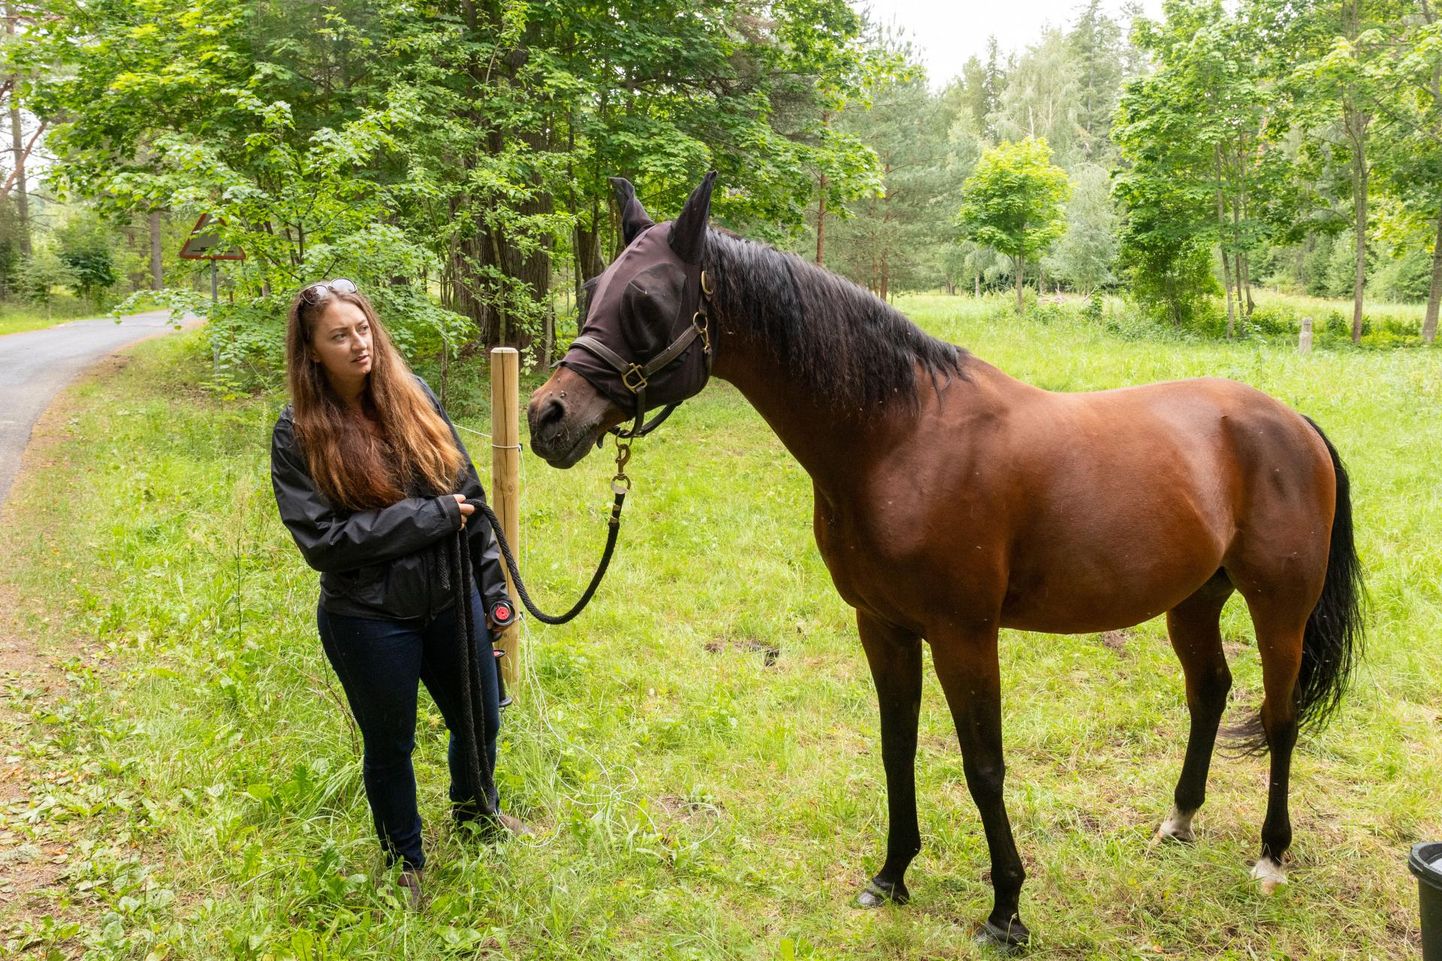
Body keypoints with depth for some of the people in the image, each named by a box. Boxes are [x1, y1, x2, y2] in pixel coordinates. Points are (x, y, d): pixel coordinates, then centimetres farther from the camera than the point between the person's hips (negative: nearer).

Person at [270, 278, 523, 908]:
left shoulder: (415, 398, -1)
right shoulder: (299, 434, -12)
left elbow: (469, 496, 4)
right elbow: (320, 541, -20)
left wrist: (492, 588, 5)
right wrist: (430, 518, -21)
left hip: (450, 598, 4)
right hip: (369, 619, -4)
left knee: (481, 721, 21)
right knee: (390, 746, 16)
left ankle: (474, 812, 53)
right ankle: (405, 861, 42)